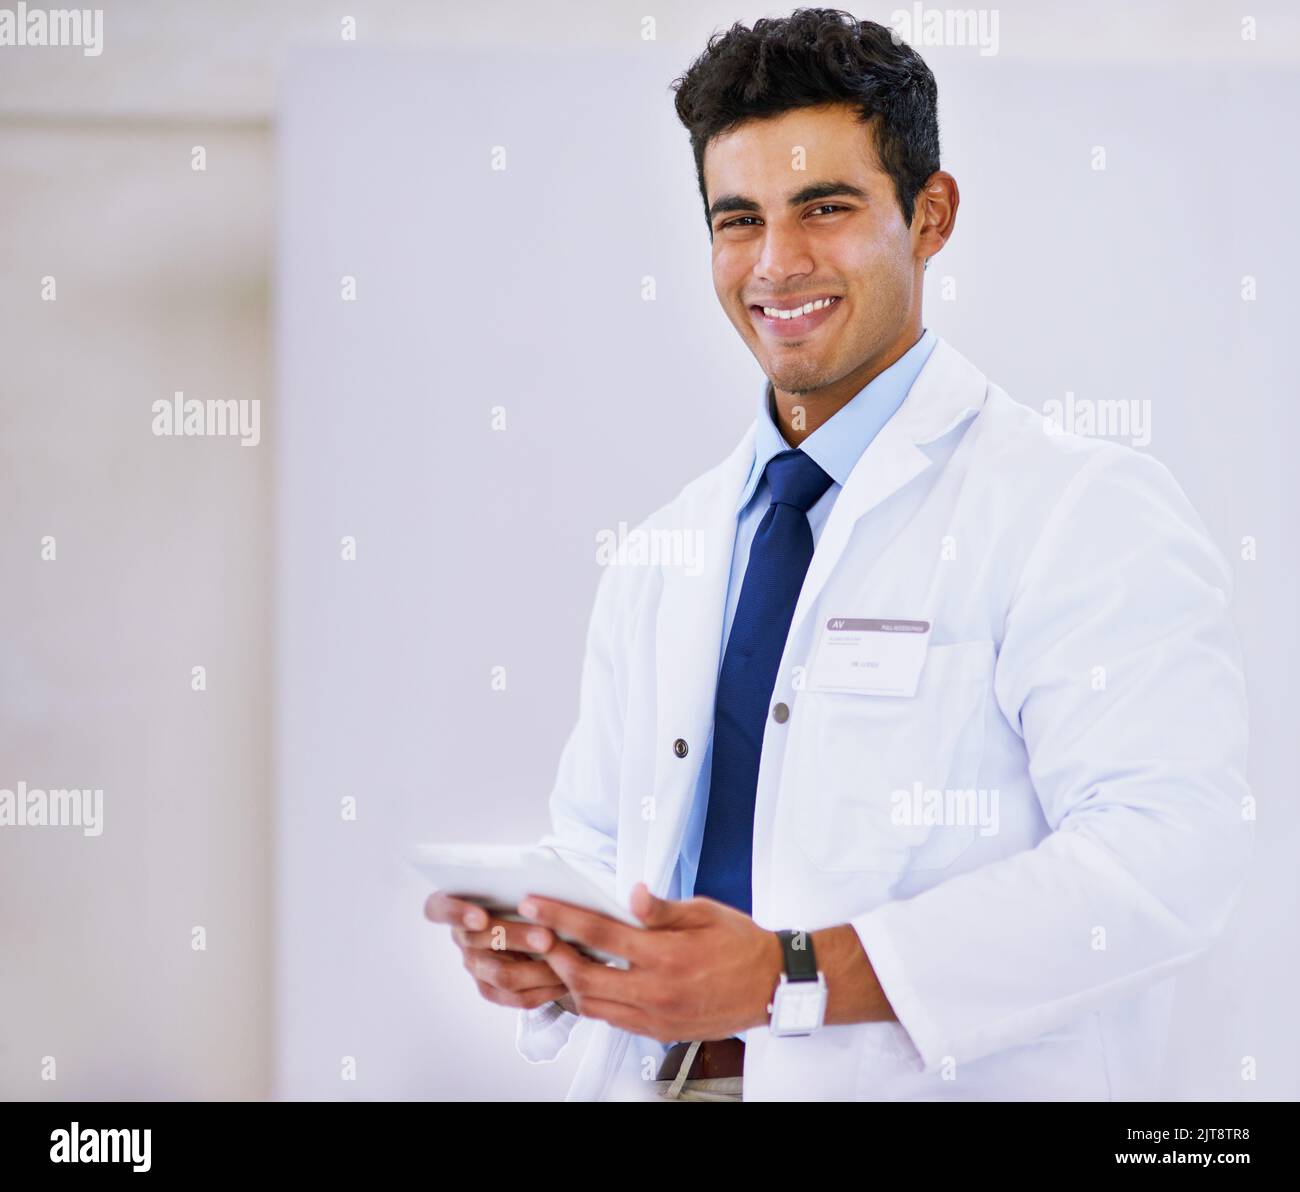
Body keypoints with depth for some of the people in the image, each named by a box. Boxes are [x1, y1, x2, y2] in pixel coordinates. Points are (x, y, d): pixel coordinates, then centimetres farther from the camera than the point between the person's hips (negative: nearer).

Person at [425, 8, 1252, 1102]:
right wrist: (540, 940, -1)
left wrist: (793, 976, -20)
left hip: (943, 1086, -5)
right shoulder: (661, 555, 17)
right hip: (652, 1073, 5)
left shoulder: (1088, 515, -3)